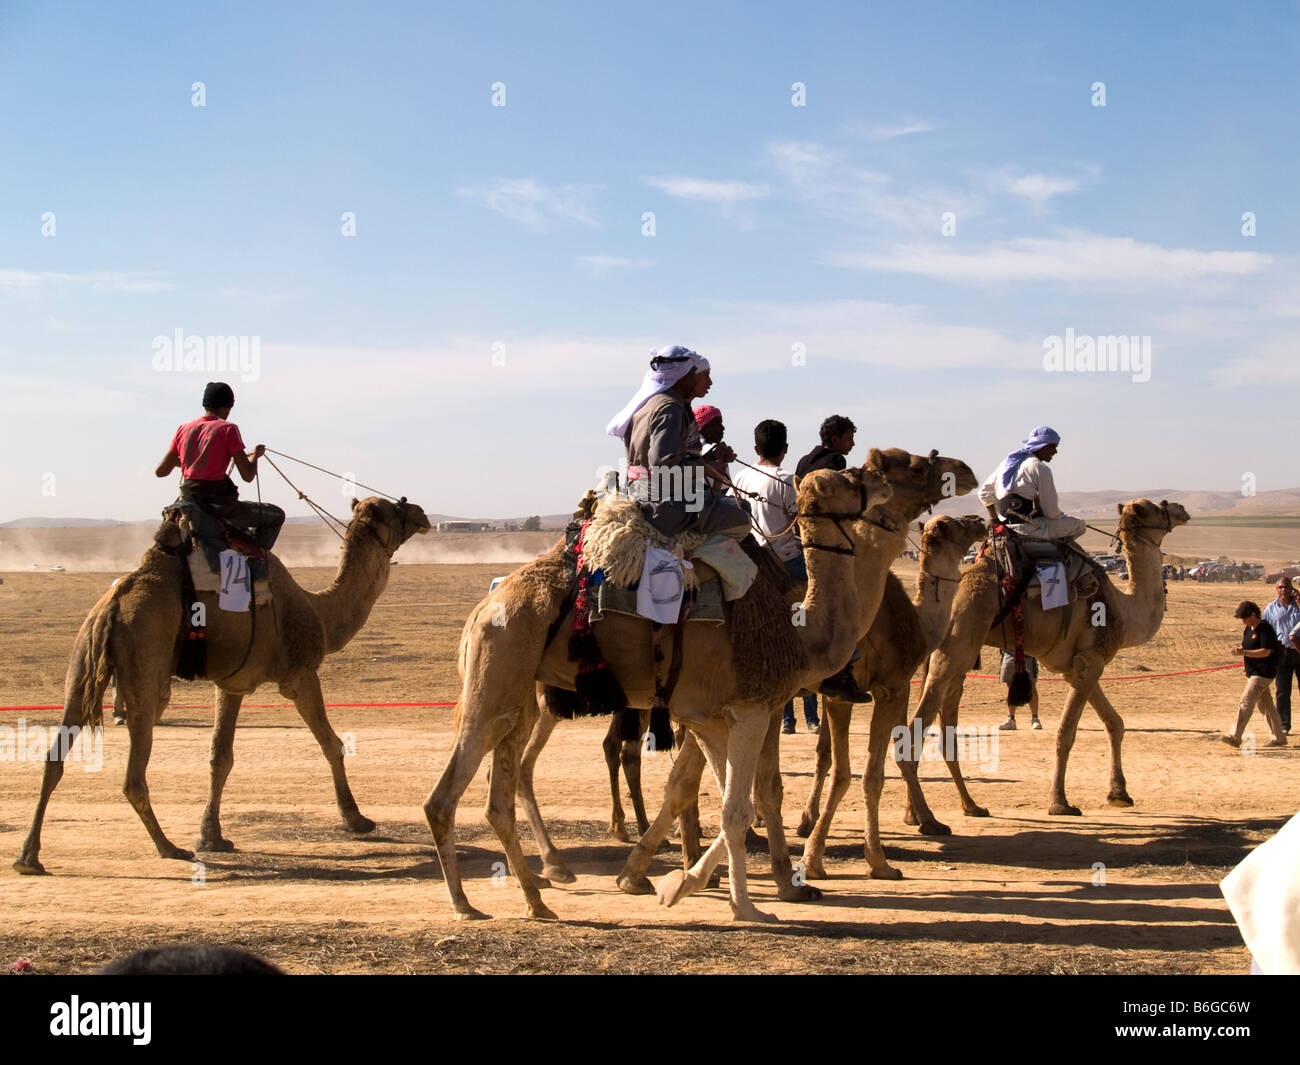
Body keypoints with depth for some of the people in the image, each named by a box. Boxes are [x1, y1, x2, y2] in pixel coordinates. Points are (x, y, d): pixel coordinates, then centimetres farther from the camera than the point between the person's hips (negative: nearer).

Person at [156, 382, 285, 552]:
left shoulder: (184, 429, 6)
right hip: (218, 504, -5)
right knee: (276, 515, 11)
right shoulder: (228, 429, -9)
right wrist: (255, 455, 10)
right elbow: (248, 475, -11)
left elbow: (160, 471, 9)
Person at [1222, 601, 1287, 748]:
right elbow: (1247, 648, 21)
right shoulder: (1248, 629, 12)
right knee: (1266, 705, 15)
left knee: (1246, 702, -16)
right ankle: (1279, 738, 24)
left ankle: (1235, 736, -21)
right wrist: (1240, 649, -3)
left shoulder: (1265, 629, -15)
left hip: (1263, 673, -10)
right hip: (1252, 672, 10)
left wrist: (1243, 652, -27)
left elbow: (1265, 652, -22)